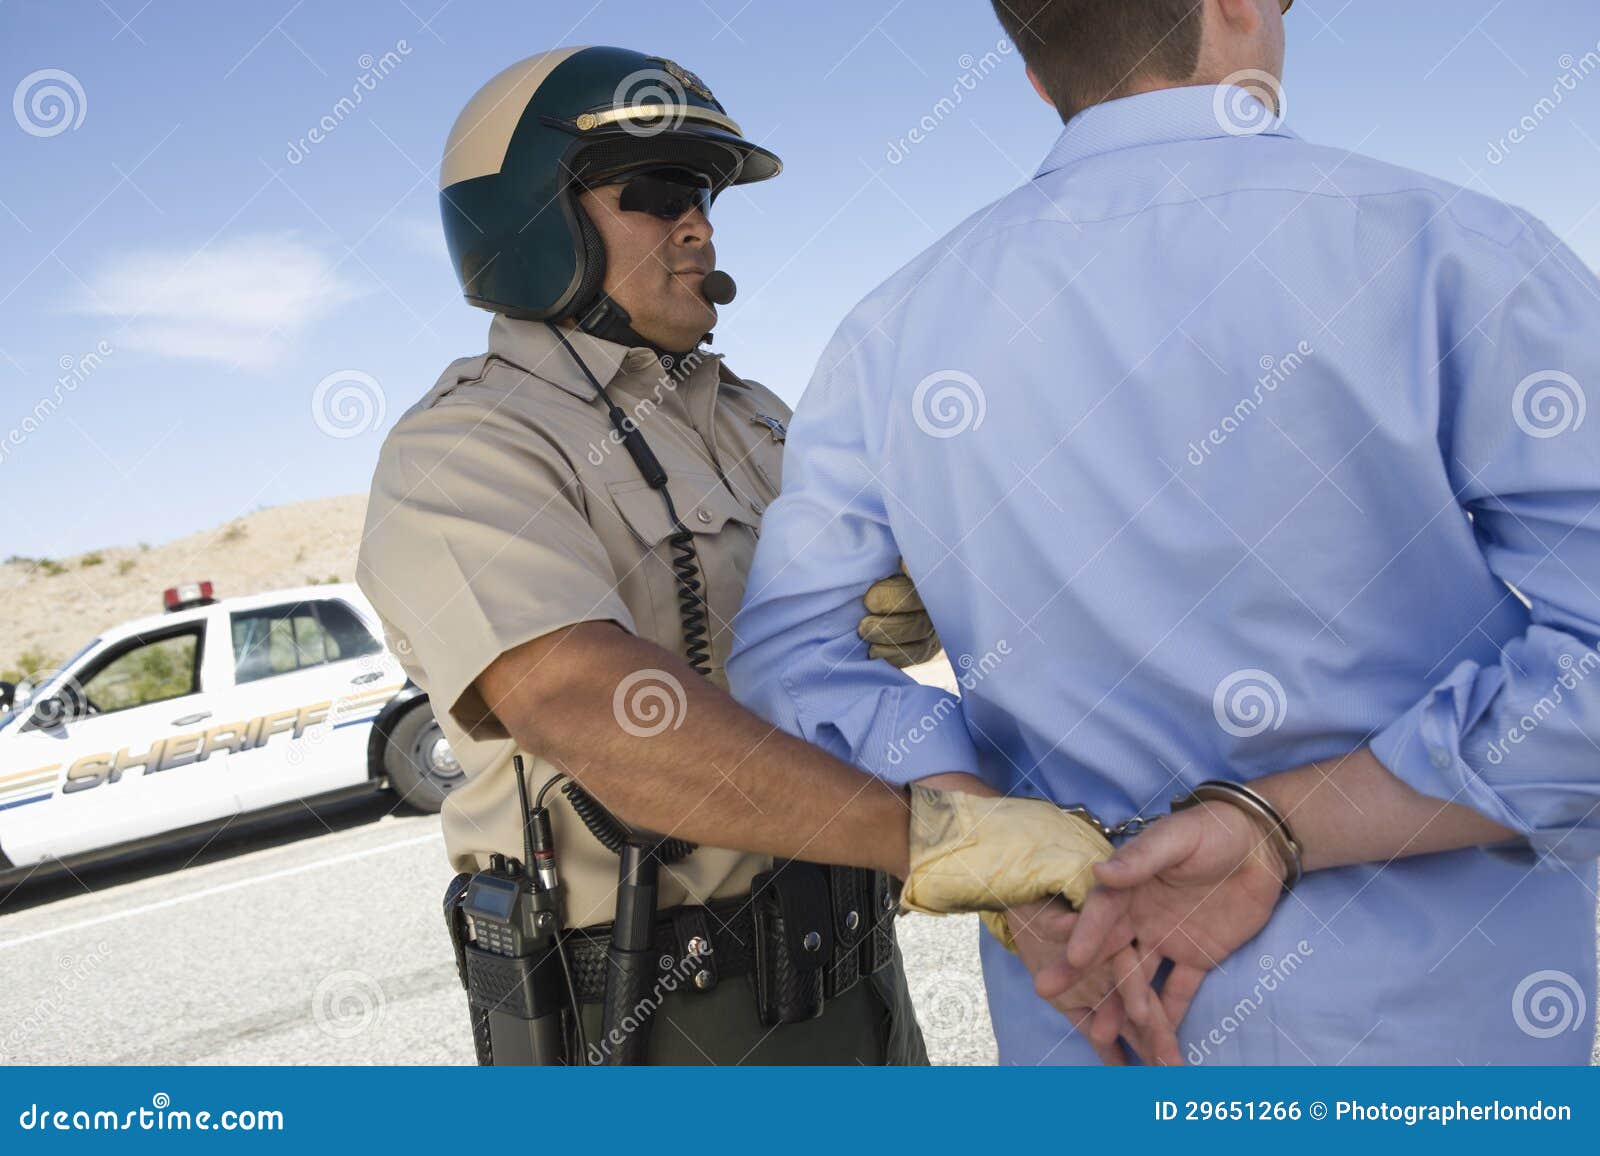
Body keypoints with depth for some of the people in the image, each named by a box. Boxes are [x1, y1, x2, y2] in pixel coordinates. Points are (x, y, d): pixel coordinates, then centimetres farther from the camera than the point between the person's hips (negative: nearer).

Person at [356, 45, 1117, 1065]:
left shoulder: (742, 416, 9)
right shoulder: (460, 457, -16)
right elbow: (582, 707, -33)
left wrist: (912, 610, -15)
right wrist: (930, 836, -40)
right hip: (648, 1029, -7)